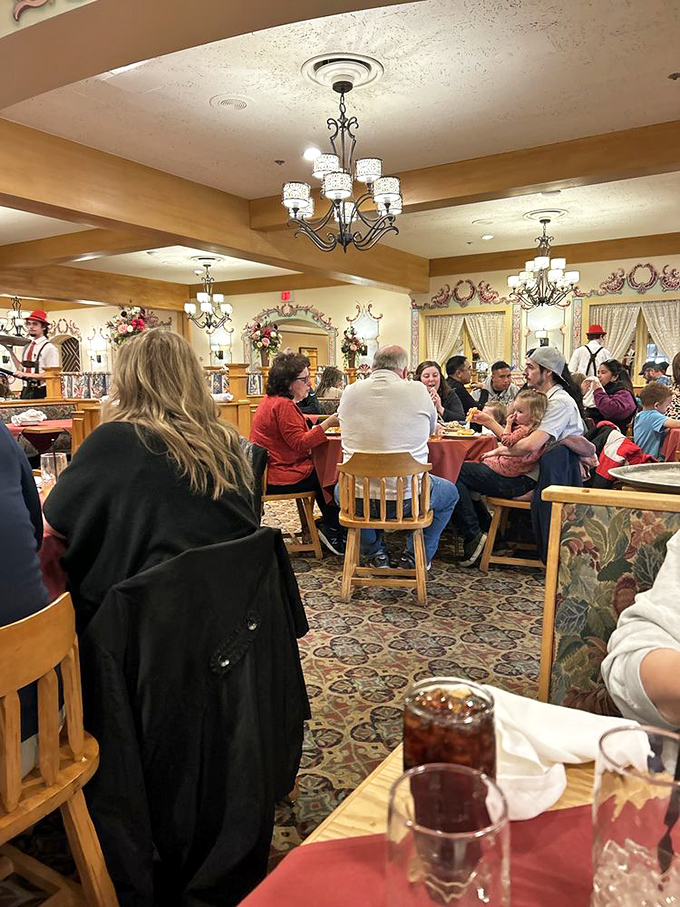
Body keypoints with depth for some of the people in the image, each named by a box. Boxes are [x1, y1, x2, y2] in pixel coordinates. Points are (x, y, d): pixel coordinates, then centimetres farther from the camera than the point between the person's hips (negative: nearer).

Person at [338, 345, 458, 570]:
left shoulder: (349, 392, -1)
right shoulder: (417, 391, -8)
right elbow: (431, 428, 12)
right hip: (407, 497, -2)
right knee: (450, 492, 28)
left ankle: (375, 554, 34)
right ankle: (416, 557, 25)